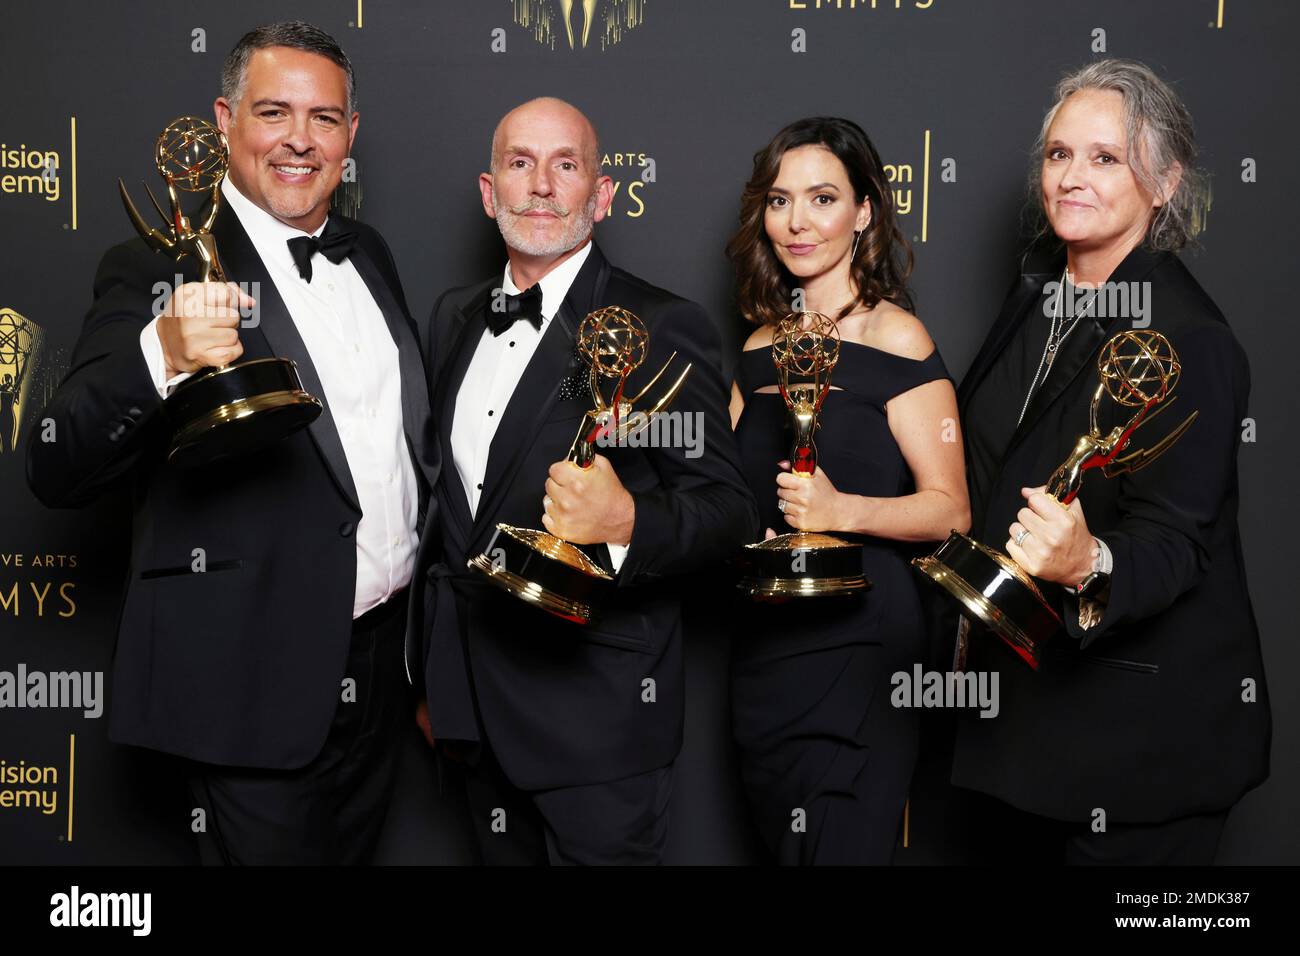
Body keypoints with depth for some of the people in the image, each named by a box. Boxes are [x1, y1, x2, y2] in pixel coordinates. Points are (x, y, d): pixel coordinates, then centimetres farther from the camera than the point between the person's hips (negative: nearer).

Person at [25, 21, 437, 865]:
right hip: (259, 687, -7)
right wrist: (163, 357, -38)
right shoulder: (163, 269, -13)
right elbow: (56, 472, -21)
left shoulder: (369, 254, 9)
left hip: (383, 664, 7)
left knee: (355, 851, 21)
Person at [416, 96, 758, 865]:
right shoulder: (454, 319, 10)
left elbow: (729, 510, -12)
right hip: (477, 708, 6)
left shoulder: (664, 329, -10)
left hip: (599, 714, -6)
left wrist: (628, 523, -33)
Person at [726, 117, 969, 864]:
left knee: (837, 847, -3)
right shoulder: (761, 347, 10)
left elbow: (949, 508, -12)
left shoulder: (895, 338, -9)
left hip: (857, 642, -6)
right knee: (781, 840, 16)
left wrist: (843, 510, -26)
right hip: (764, 645, 7)